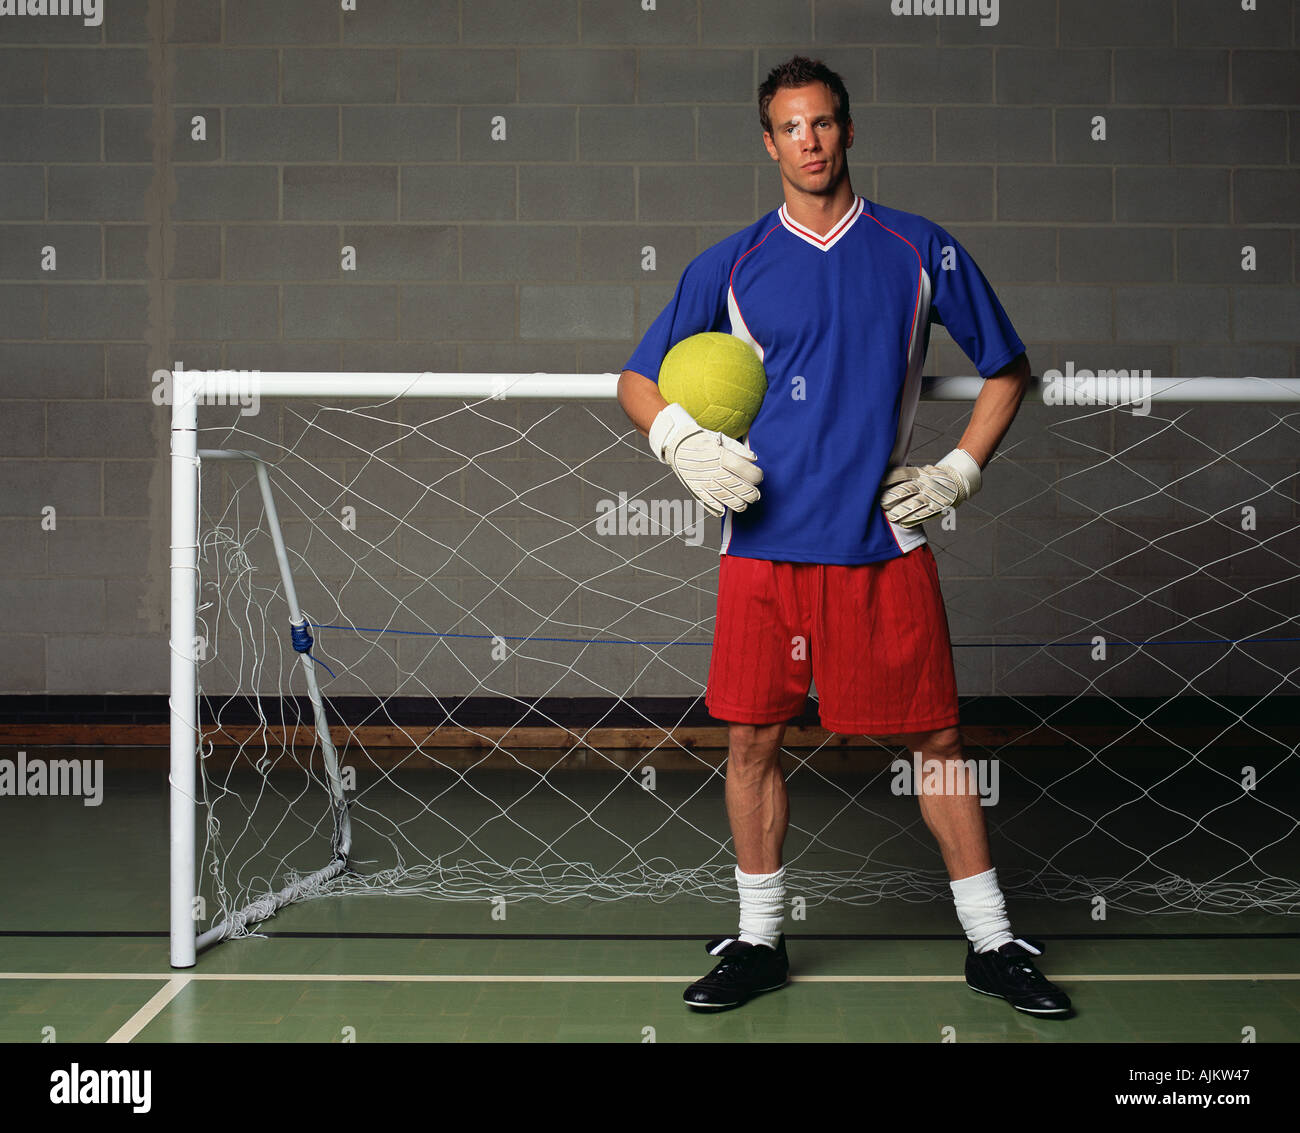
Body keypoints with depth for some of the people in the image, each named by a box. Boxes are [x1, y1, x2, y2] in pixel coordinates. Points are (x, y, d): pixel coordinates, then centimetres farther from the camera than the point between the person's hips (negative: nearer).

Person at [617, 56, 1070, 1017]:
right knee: (754, 741, 4)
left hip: (885, 546, 0)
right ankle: (759, 941, 21)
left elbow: (1007, 369, 14)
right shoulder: (730, 266, 6)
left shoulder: (921, 251, 5)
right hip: (765, 545, 1)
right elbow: (638, 381, 12)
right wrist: (681, 441, -8)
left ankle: (992, 943, 17)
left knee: (937, 738, 3)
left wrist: (958, 472, 4)